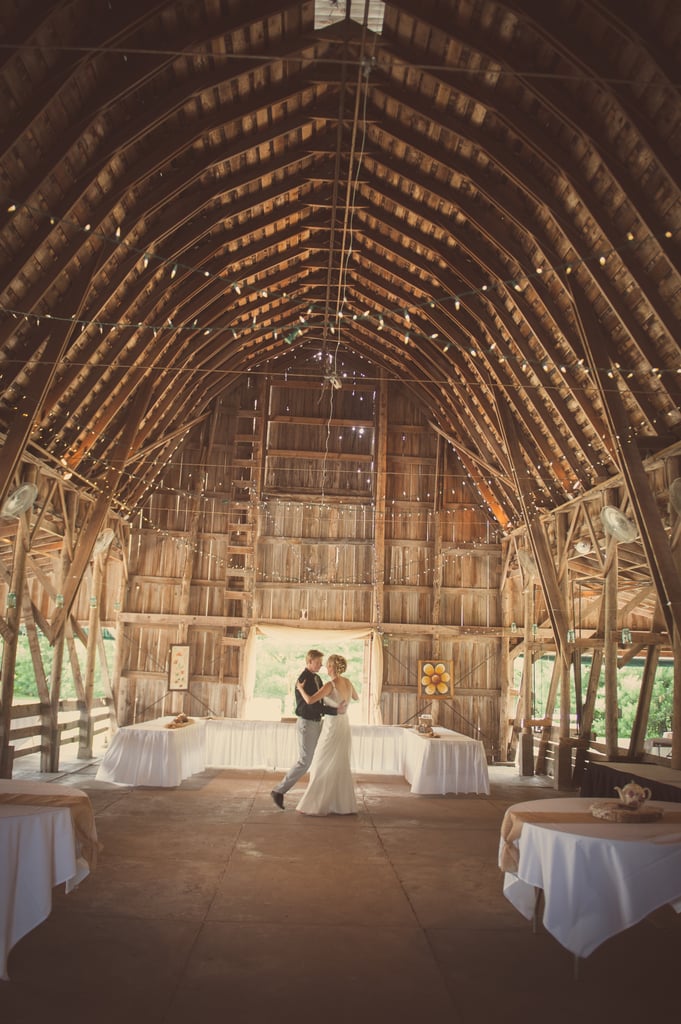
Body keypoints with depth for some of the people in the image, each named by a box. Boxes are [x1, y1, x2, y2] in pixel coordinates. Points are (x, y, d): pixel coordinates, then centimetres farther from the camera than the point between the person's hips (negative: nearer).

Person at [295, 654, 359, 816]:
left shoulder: (330, 685, -19)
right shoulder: (348, 682, 3)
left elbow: (310, 701, -26)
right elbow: (356, 698, 22)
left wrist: (300, 688, -9)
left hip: (332, 727, -7)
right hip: (344, 726, 7)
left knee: (323, 766, 0)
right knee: (341, 766, 14)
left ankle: (315, 804, 2)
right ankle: (344, 804, 17)